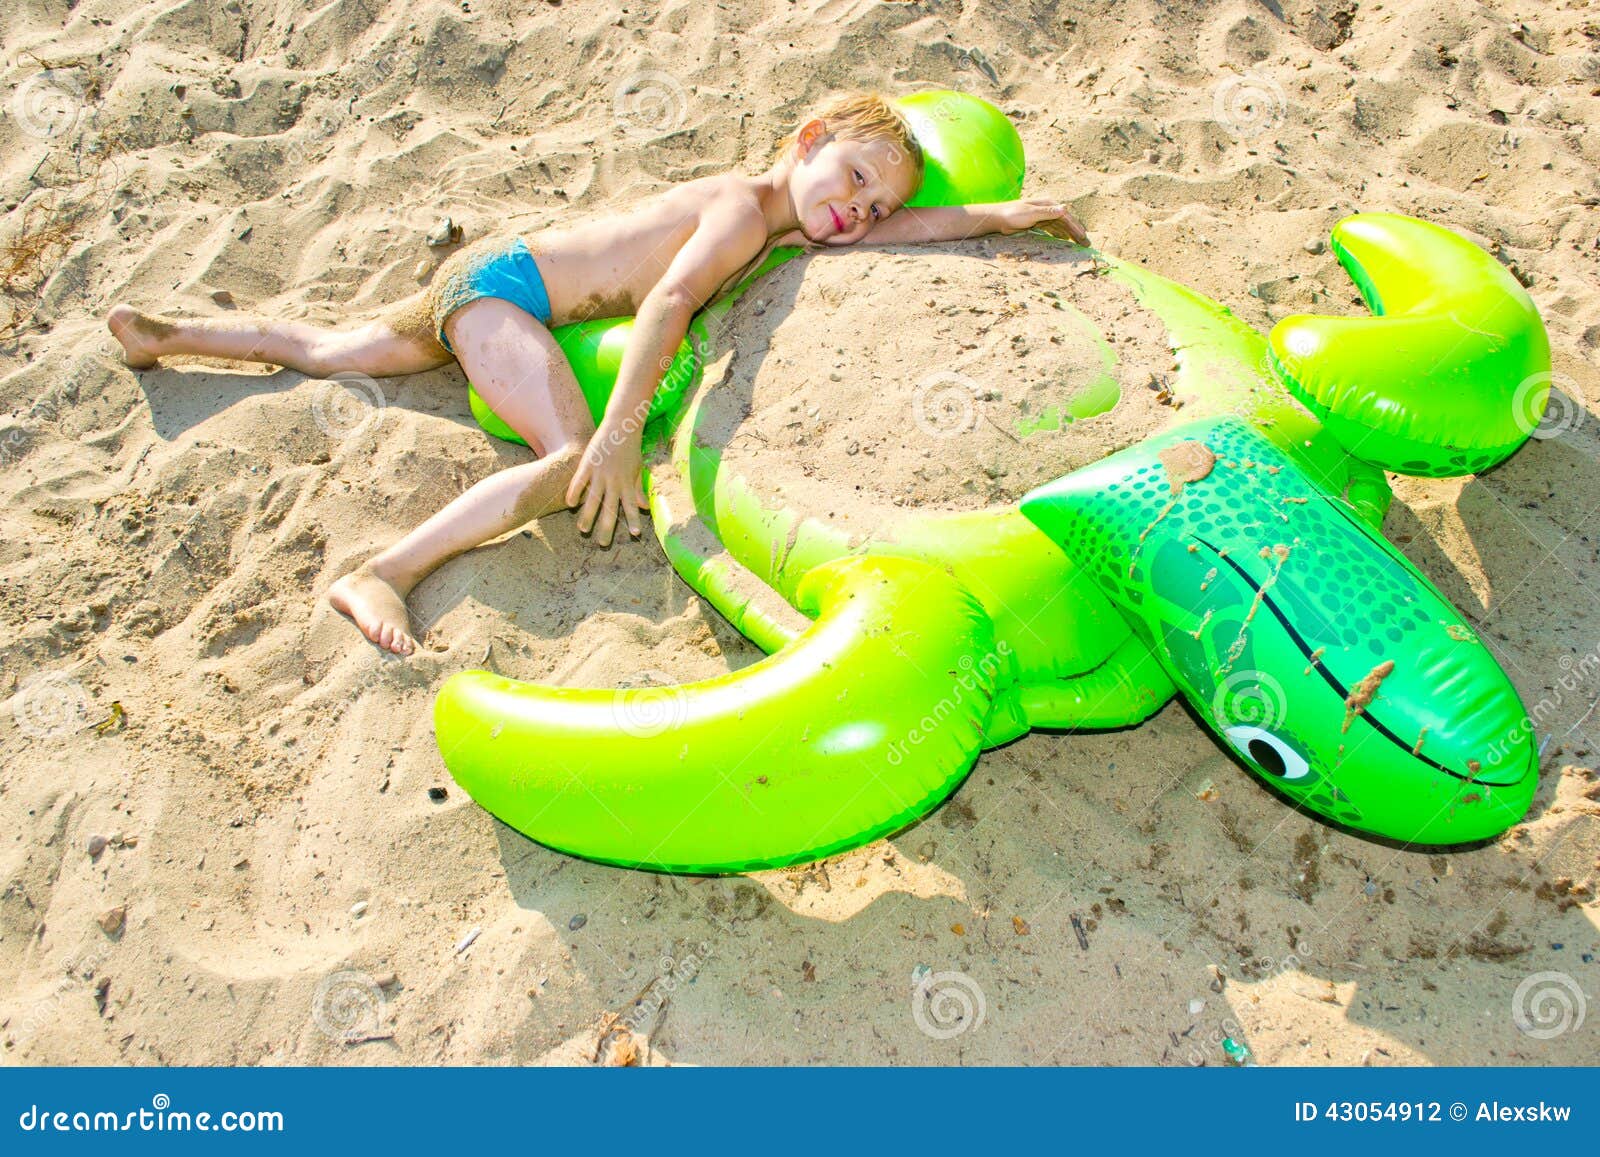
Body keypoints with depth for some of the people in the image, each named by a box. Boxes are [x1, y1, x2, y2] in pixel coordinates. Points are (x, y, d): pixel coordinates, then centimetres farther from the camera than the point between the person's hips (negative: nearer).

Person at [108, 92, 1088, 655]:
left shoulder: (781, 222, 8)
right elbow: (667, 302, -33)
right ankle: (384, 573, -39)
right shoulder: (743, 208, -18)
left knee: (336, 352, 25)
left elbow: (883, 223, 18)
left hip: (487, 279, 10)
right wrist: (622, 430, -44)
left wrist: (997, 216, 10)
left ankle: (168, 334, 39)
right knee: (576, 459, -30)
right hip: (505, 278, -10)